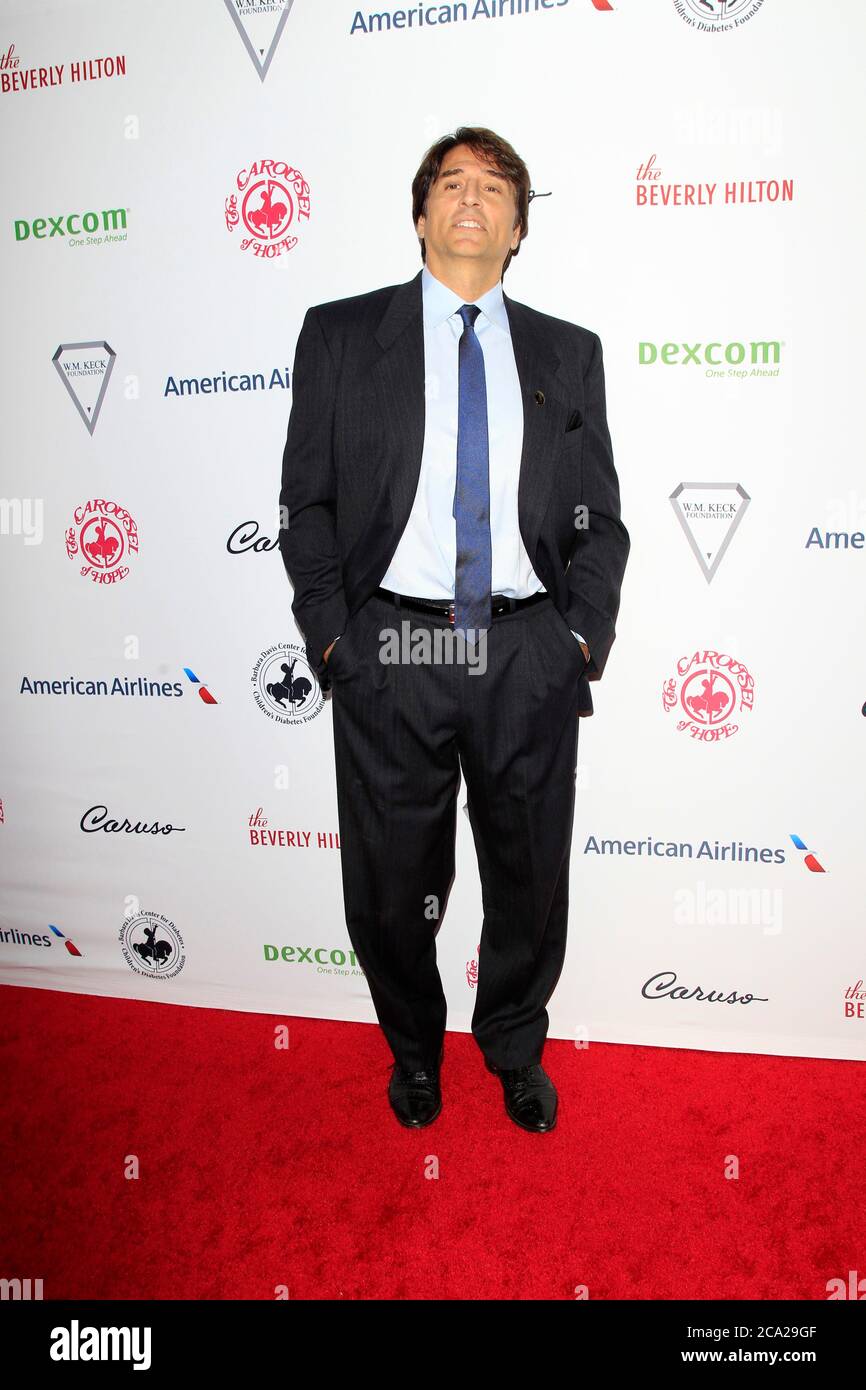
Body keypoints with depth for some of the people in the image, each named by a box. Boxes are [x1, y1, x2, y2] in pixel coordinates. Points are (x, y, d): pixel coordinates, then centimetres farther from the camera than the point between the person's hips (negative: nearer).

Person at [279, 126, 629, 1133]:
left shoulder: (568, 354, 12)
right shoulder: (340, 334, 6)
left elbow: (600, 518, 11)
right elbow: (307, 504, 3)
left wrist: (584, 637, -2)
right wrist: (330, 639, -6)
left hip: (531, 660, 2)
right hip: (390, 654, -1)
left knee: (531, 879, 13)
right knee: (392, 888, 11)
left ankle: (515, 1049, 42)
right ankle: (414, 1049, 41)